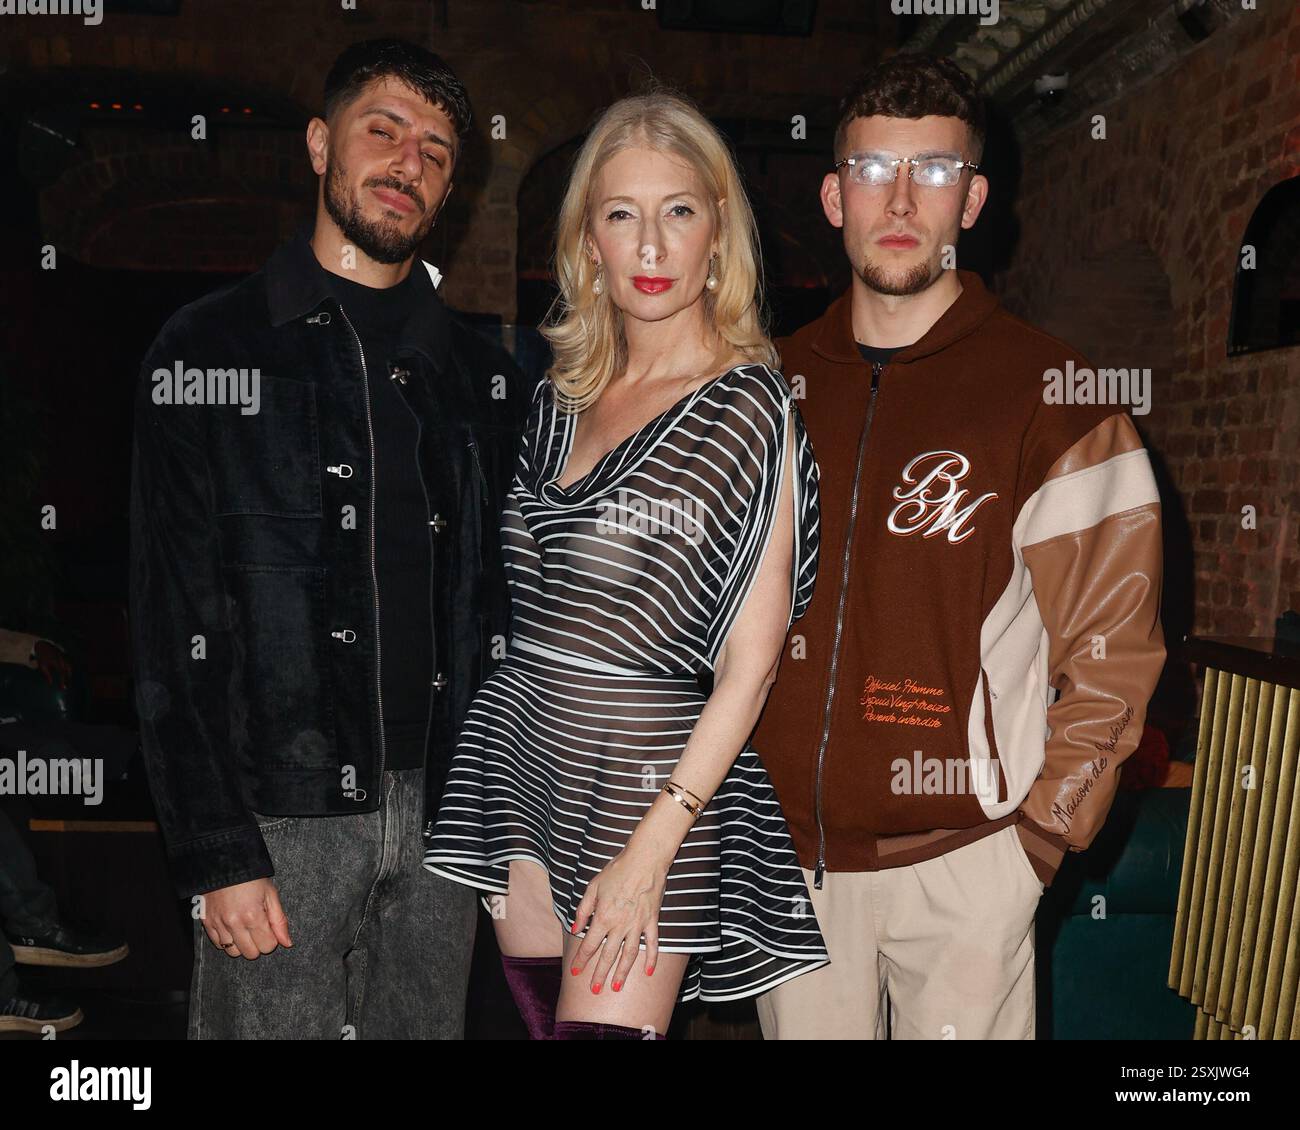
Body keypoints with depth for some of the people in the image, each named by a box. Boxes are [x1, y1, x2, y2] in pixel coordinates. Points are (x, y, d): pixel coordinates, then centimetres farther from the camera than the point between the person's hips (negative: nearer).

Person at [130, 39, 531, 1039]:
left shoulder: (483, 376, 9)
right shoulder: (212, 349, -1)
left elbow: (505, 607, 9)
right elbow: (173, 627, -5)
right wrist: (219, 852, -10)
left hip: (441, 809, 4)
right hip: (278, 815, -3)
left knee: (430, 1027, 15)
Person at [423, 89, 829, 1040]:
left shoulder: (753, 406, -9)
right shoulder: (560, 398, 9)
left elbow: (749, 666, -12)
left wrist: (651, 851, -16)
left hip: (651, 774, -5)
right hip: (519, 749, 6)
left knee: (605, 1025, -1)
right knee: (541, 1017, 15)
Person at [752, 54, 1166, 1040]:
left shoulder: (1052, 394, -6)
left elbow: (1112, 648, -4)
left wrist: (1041, 832, -7)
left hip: (960, 857, -3)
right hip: (787, 852, 4)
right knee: (803, 1029, 17)